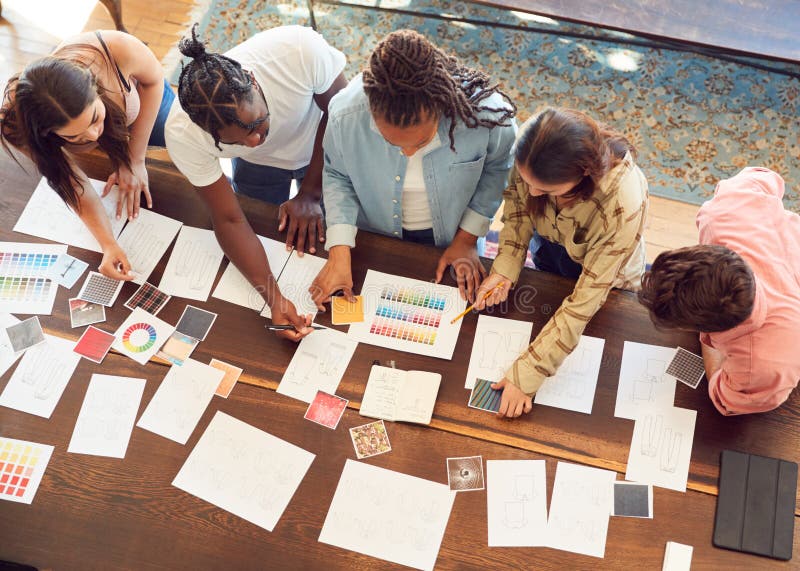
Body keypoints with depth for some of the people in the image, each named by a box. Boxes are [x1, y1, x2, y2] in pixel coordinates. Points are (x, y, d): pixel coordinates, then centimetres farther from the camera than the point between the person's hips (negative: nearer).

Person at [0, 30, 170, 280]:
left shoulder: (118, 50, -48)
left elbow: (154, 80, -24)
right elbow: (75, 185, -28)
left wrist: (135, 160, -24)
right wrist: (108, 244, -41)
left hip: (145, 101, -1)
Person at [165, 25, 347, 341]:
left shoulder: (301, 48, -44)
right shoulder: (183, 134, -37)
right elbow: (229, 220, -28)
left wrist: (310, 193, -20)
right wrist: (274, 299, -39)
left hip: (324, 146, 0)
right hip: (258, 165, 1)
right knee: (264, 238, 18)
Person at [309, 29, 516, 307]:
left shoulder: (487, 112, -36)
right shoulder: (346, 114, -35)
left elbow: (496, 169, -13)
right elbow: (336, 175, -14)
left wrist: (467, 239, -10)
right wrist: (339, 253, -21)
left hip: (450, 237, 0)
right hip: (376, 236, 1)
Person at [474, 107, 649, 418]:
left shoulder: (623, 208, -46)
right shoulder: (533, 153, -36)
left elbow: (583, 304, -38)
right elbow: (517, 201, -13)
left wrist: (525, 376, -38)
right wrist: (505, 268, -25)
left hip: (606, 283, -3)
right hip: (549, 252, 3)